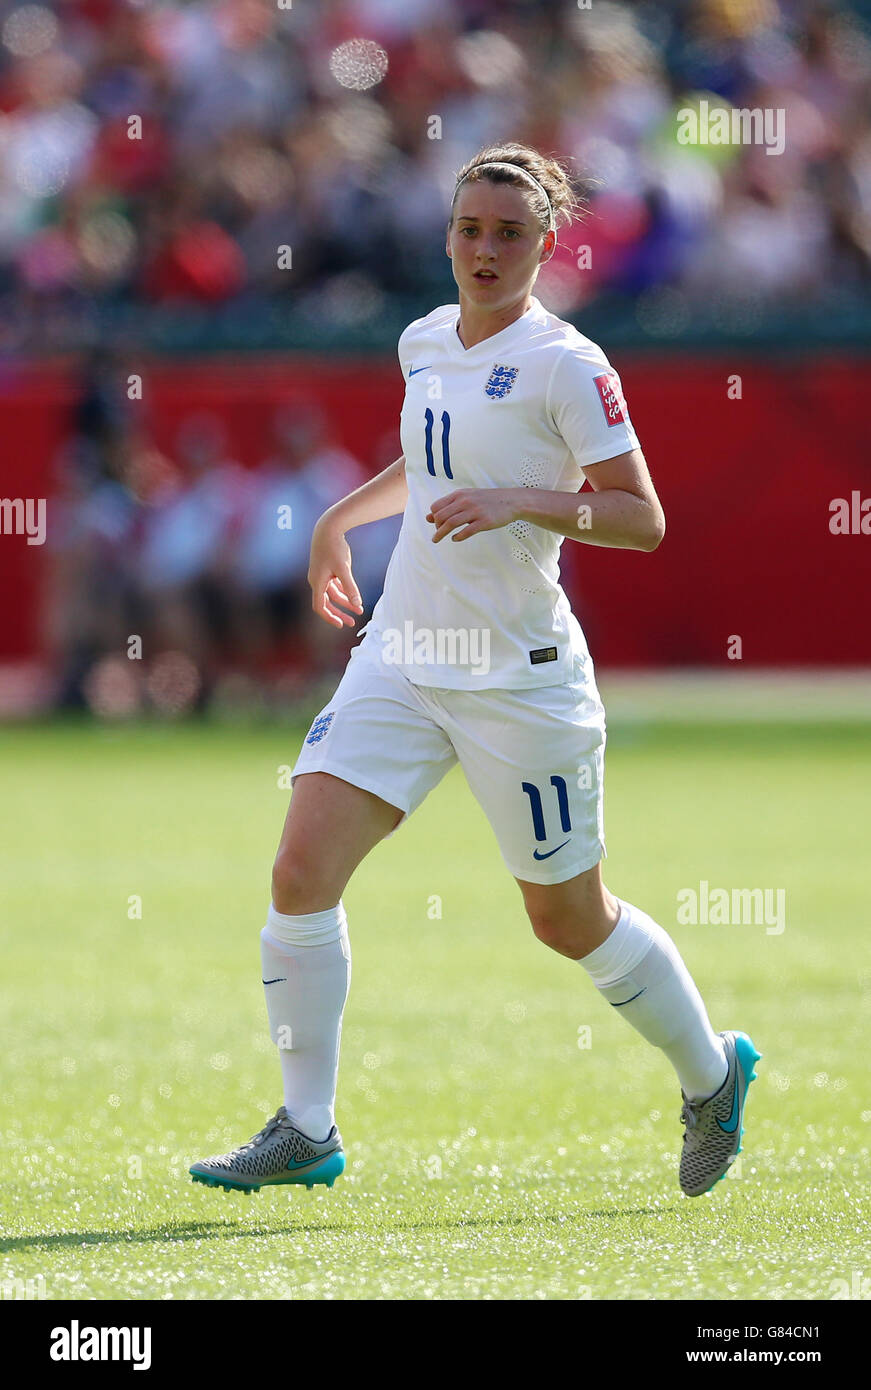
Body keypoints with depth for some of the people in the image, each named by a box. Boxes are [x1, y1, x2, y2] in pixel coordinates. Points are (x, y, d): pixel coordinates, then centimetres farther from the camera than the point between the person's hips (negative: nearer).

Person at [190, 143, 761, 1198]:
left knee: (569, 919, 6)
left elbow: (642, 519, -15)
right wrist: (341, 518, 25)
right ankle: (306, 1131, -2)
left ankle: (711, 1074, 32)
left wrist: (526, 501, -27)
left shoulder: (567, 366, -12)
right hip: (402, 656, 6)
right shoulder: (424, 343, 9)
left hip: (521, 676, -6)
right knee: (302, 868, -11)